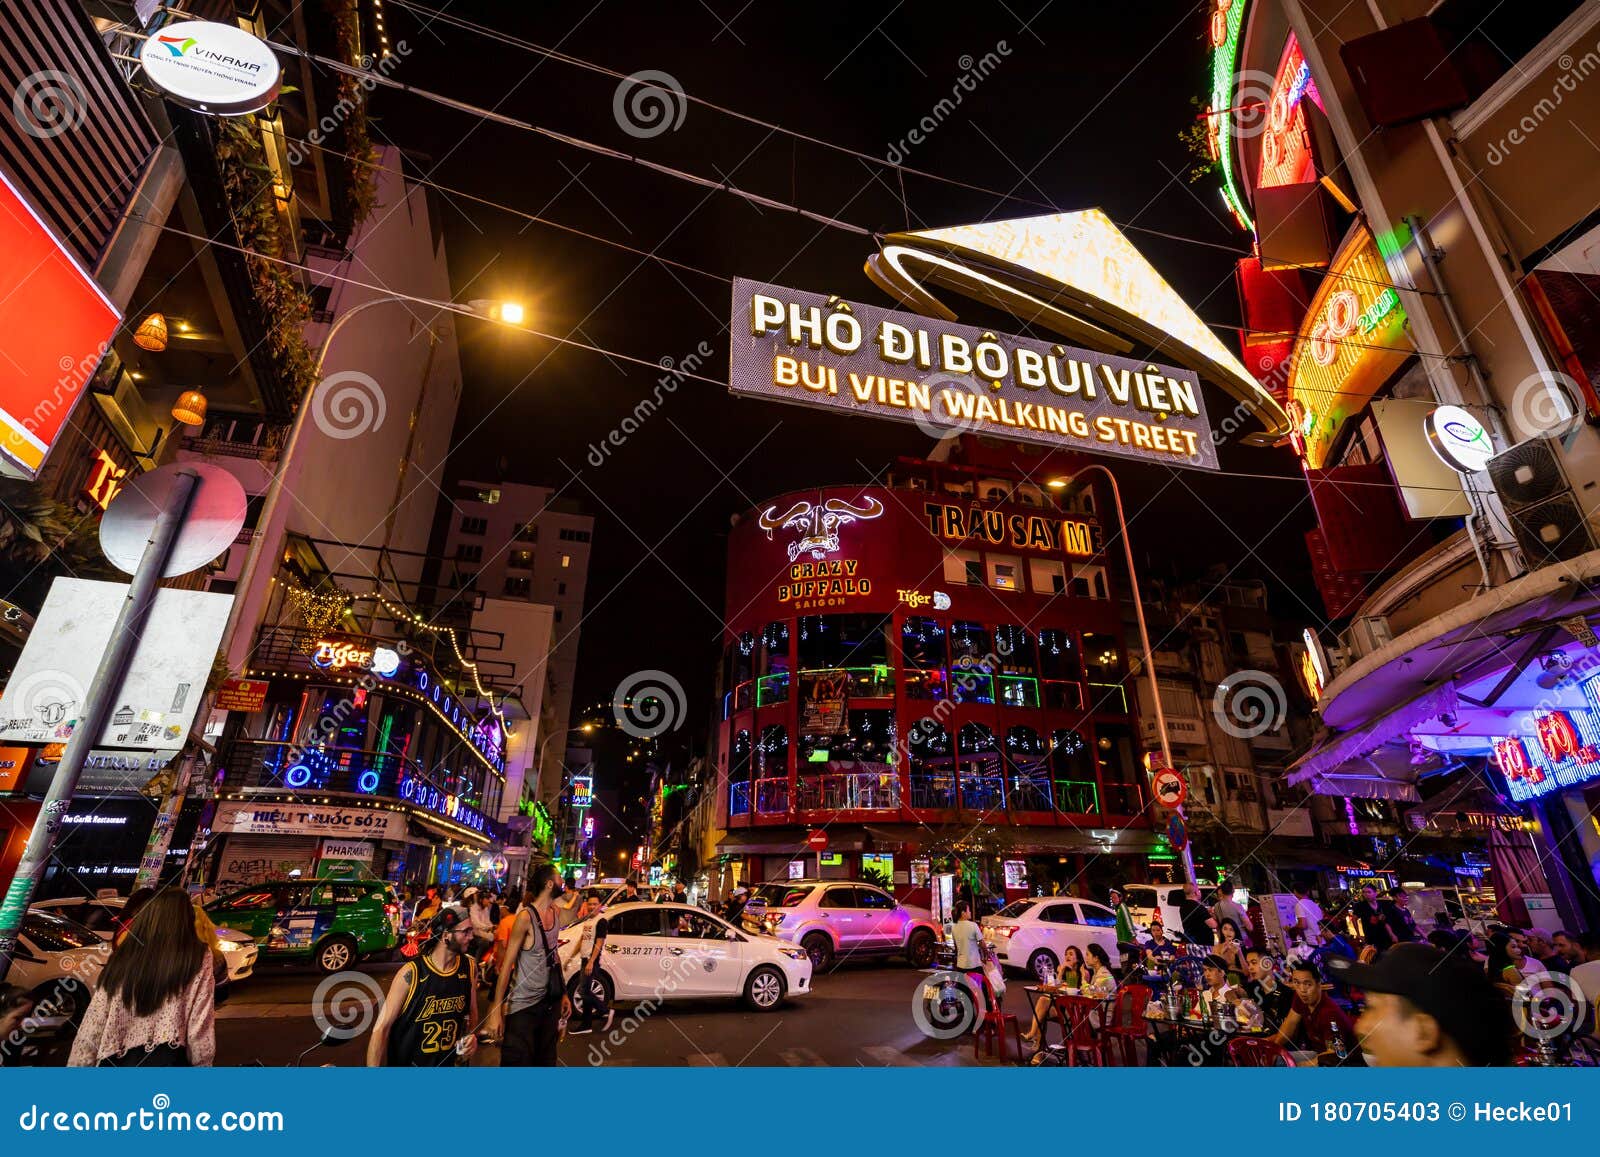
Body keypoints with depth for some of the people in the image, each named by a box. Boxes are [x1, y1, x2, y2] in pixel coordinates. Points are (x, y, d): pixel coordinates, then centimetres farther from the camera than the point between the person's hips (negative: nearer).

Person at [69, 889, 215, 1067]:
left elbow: (92, 1027, 6)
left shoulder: (122, 957, 5)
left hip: (114, 1061, 4)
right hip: (167, 1059, -4)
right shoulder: (198, 958, -6)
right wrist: (201, 1063, 5)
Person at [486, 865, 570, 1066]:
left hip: (549, 1001, 6)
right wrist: (496, 1012, -15)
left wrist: (563, 994, 13)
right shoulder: (526, 917, -16)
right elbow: (507, 964, -15)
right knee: (517, 1062, 0)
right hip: (523, 1005, -6)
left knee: (545, 1061, 13)